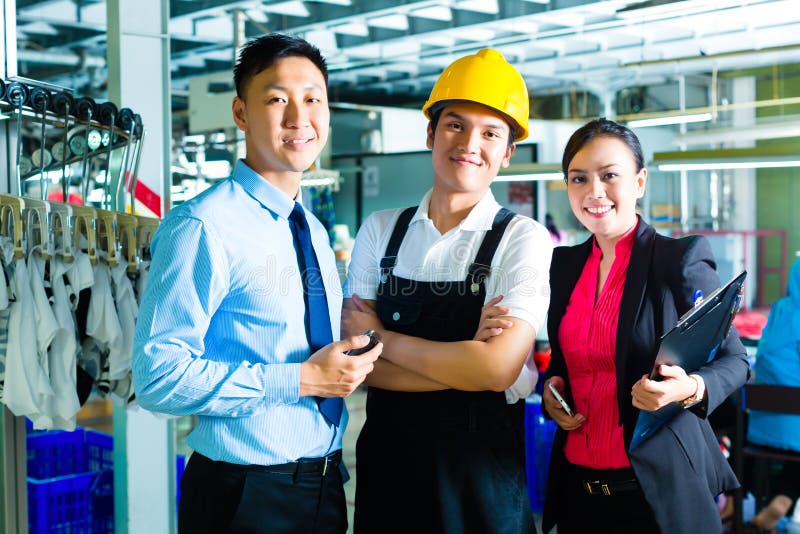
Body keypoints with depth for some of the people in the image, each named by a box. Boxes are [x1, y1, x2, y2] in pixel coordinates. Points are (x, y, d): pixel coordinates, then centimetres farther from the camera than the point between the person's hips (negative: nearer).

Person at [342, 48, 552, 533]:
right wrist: (464, 360, -17)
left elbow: (498, 369, -20)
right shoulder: (380, 230, 1)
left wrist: (382, 337, -11)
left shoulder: (523, 239, -9)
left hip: (482, 477, -3)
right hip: (386, 464, 3)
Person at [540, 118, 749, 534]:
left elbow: (733, 360, -6)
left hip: (659, 486, -4)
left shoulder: (681, 258, -9)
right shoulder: (564, 264, 7)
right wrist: (551, 385, -1)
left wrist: (691, 388, -25)